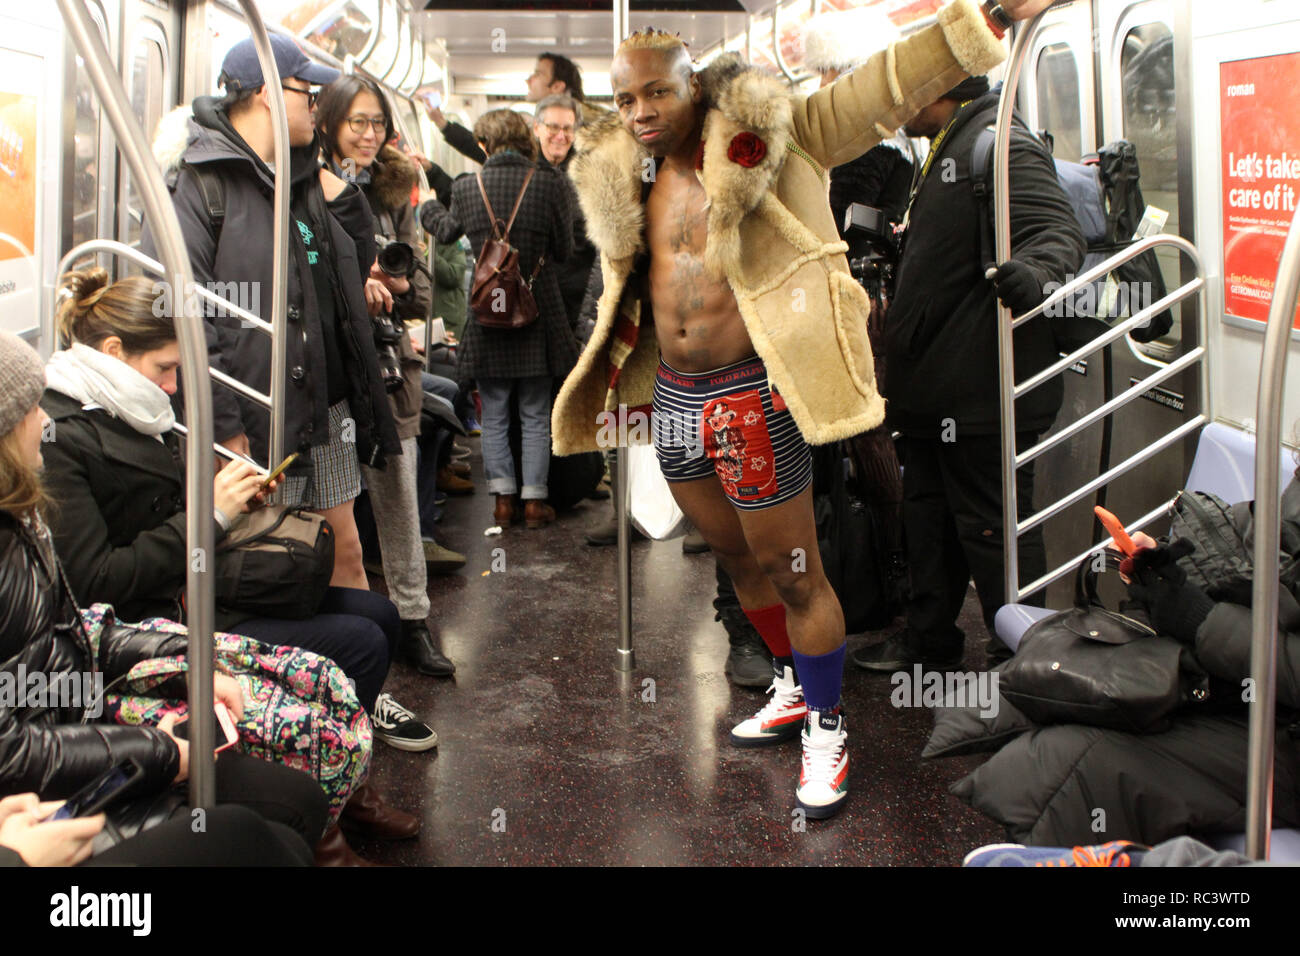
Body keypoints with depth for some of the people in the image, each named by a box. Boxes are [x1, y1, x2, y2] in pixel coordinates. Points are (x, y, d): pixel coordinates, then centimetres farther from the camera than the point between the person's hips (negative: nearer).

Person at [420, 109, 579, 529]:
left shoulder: (466, 188, -5)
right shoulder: (549, 184, -10)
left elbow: (446, 231, 16)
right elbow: (564, 249, -2)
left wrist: (427, 205, 38)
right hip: (537, 313, -1)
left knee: (494, 416, 12)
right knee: (536, 416, 10)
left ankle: (503, 498, 14)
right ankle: (534, 500, 11)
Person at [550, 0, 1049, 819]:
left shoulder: (767, 142, -9)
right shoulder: (627, 176, 9)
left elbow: (882, 90, -15)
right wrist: (609, 369, 21)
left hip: (750, 396, -7)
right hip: (673, 397, 7)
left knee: (792, 574, 2)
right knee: (739, 559, 21)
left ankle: (826, 728, 21)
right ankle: (794, 691, 42)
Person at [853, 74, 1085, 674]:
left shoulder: (1002, 147, -15)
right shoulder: (946, 151, 19)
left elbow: (1058, 231, -27)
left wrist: (1035, 270, -46)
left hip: (980, 390, -11)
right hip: (935, 390, 11)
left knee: (990, 524, -4)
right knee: (928, 512, 19)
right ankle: (929, 641, 33)